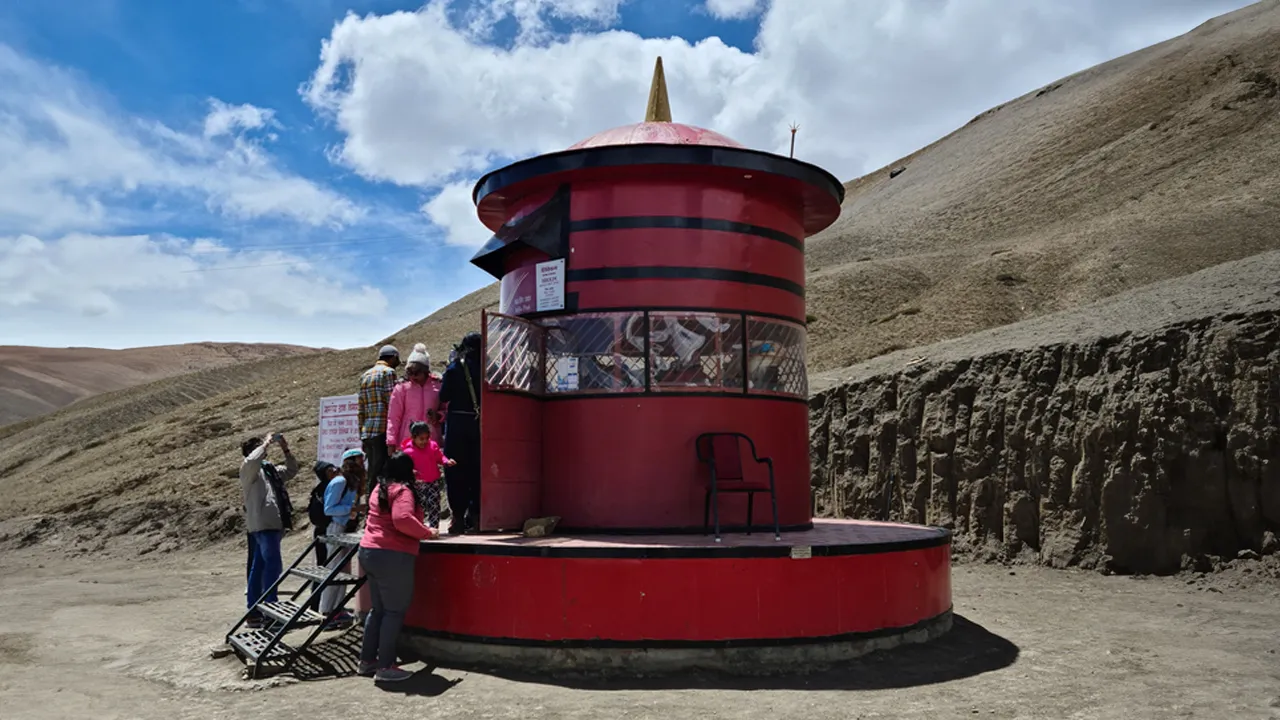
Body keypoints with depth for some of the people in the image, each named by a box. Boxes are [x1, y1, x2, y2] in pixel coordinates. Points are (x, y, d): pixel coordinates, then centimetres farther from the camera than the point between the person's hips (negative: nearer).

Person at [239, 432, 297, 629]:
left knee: (258, 568, 12)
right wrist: (267, 443, -16)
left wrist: (286, 450, 16)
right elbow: (252, 460, -28)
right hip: (263, 525, -9)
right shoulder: (248, 469, -5)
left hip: (271, 524, 9)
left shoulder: (270, 469, 20)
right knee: (273, 566, -14)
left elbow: (291, 471, 28)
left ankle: (254, 612, 17)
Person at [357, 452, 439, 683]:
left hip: (369, 552, 9)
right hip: (393, 557, -9)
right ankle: (386, 667, -2)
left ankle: (367, 660, 21)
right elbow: (402, 519, -27)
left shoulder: (380, 489, 16)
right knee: (395, 612, -3)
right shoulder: (402, 490, -11)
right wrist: (427, 533, -14)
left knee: (378, 609, 17)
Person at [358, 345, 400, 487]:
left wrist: (362, 436, 20)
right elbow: (392, 403, -11)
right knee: (381, 474, -9)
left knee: (372, 473, 10)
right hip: (383, 430, -7)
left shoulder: (365, 375, 21)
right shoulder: (388, 372, -2)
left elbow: (361, 410, 19)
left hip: (367, 432, 8)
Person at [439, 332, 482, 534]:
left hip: (457, 422, -2)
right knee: (476, 470, 10)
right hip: (479, 423, 2)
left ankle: (459, 517, 2)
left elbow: (443, 397, -5)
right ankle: (475, 516, 11)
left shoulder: (454, 368, -4)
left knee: (456, 471, 4)